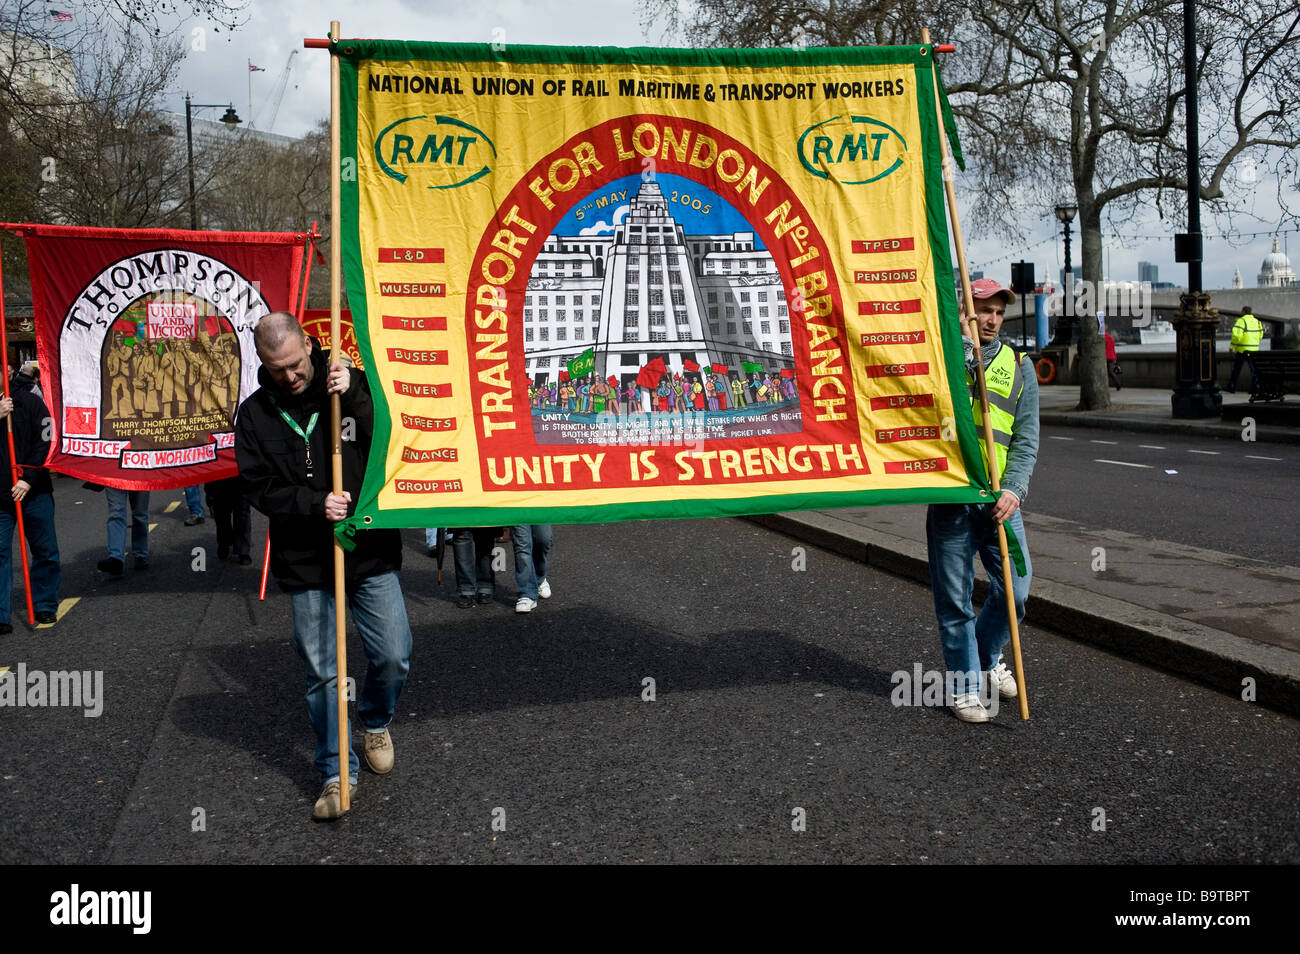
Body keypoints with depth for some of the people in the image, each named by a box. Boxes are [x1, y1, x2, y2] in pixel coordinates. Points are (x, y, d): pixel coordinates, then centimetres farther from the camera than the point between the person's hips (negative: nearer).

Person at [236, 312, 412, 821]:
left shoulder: (354, 385, -1)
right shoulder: (255, 414, 0)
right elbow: (259, 488, -3)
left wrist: (354, 398, -20)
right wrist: (315, 503, -18)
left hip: (372, 551, 0)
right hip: (306, 563, 0)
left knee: (393, 657, 2)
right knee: (321, 673, 4)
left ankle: (376, 722, 34)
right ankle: (336, 773, 18)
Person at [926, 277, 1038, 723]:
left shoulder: (1018, 365, 11)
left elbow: (1026, 438, 6)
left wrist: (1013, 489, -9)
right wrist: (960, 341, -17)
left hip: (999, 497, 3)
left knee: (1014, 589, 4)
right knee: (955, 597, 2)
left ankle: (987, 658, 31)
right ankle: (963, 683, 18)